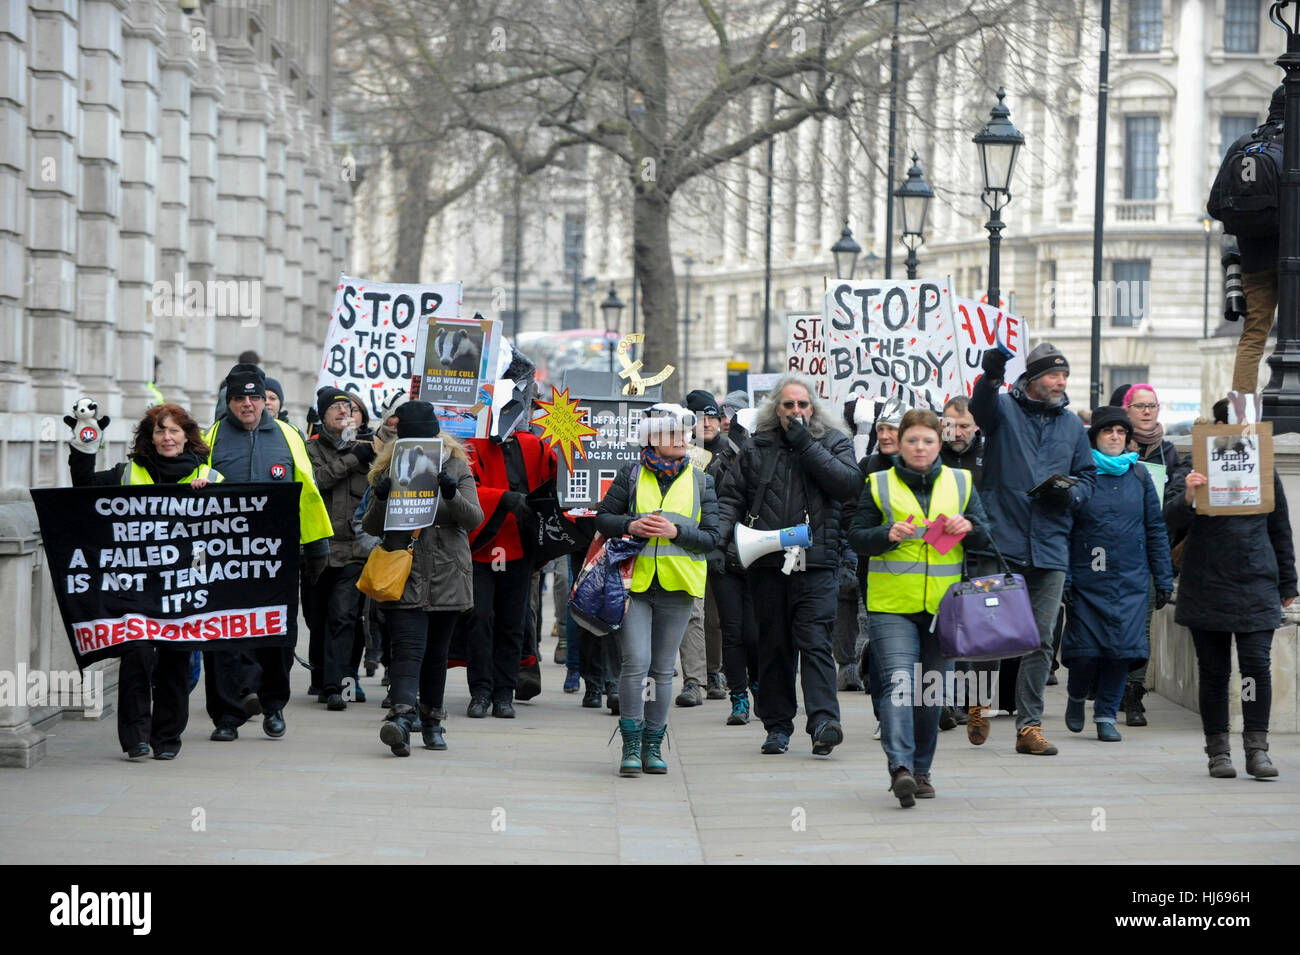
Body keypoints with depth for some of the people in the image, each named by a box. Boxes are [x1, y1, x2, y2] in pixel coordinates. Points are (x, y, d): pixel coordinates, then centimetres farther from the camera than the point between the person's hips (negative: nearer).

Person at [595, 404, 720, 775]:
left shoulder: (700, 481, 7)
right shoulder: (631, 474, 5)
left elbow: (711, 536, 4)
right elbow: (603, 517, 9)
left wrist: (676, 532, -13)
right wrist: (630, 526, -11)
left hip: (675, 589, 2)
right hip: (634, 580, -2)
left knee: (663, 669, 6)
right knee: (636, 662, -12)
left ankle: (653, 745, 15)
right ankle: (631, 746, -5)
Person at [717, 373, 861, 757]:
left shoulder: (833, 442, 8)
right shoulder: (756, 448, 12)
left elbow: (848, 484, -9)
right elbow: (732, 496, 14)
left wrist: (807, 445, -10)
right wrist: (719, 531, -5)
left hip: (816, 563, -3)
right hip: (767, 562, 3)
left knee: (815, 640, -13)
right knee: (773, 644, 7)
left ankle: (823, 720, -21)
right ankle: (777, 725, 14)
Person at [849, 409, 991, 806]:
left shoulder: (960, 483, 11)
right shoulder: (879, 485, 5)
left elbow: (986, 532, 13)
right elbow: (856, 536, 3)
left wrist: (969, 527, -9)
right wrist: (889, 535, -16)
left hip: (942, 605, 3)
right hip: (892, 605, -3)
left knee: (932, 692, 8)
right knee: (899, 683, -18)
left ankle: (919, 770, 19)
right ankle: (900, 768, -28)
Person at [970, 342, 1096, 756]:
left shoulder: (1071, 425, 15)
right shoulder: (1004, 408, 0)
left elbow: (1087, 475, 19)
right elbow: (980, 411, -23)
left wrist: (1069, 494, -4)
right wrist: (990, 377, -44)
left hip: (1050, 548, 4)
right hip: (1003, 542, -4)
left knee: (1040, 641, 4)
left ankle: (1029, 726, 9)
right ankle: (979, 702, 23)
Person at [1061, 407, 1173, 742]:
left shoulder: (1139, 476, 10)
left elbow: (1156, 529, 12)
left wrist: (1164, 579, 8)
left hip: (1131, 579, 3)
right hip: (1087, 578, -2)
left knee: (1123, 647, -3)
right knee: (1085, 649, -4)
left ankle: (1106, 714, 10)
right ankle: (1076, 696, 26)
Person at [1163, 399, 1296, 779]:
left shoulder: (1264, 470, 8)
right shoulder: (1196, 469, 0)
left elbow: (1279, 530, 17)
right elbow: (1171, 519, -11)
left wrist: (1287, 583, 19)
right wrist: (1187, 497, -32)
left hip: (1257, 587, 1)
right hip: (1207, 588, -1)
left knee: (1257, 664, -10)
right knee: (1213, 671, 4)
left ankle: (1257, 748, -5)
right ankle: (1218, 751, 12)